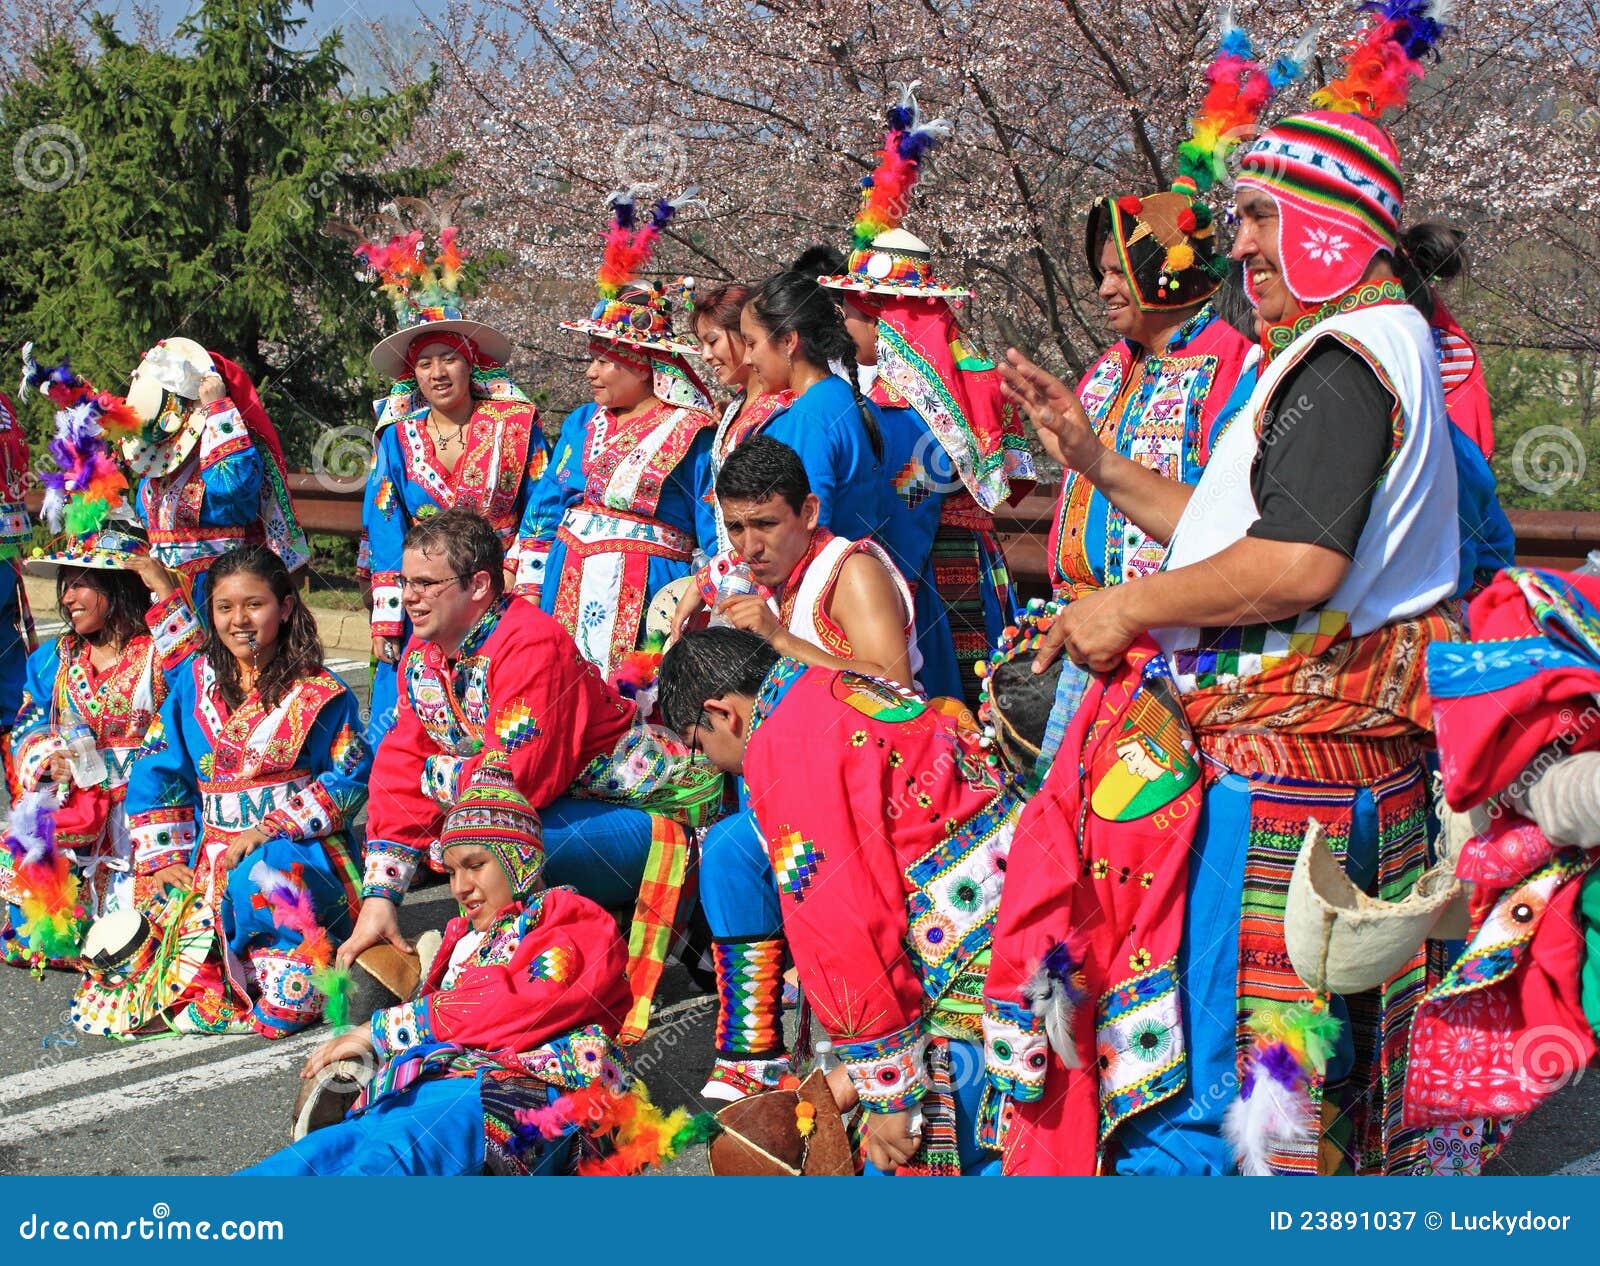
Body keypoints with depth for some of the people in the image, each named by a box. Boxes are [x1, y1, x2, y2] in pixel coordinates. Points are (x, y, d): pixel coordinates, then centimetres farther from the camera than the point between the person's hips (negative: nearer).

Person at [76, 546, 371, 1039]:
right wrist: (162, 860, -1)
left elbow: (351, 778, -4)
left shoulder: (319, 694, 1)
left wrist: (268, 829, -14)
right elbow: (156, 772, 11)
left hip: (297, 847, -4)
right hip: (208, 851, 4)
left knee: (263, 881, -36)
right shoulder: (194, 682, 11)